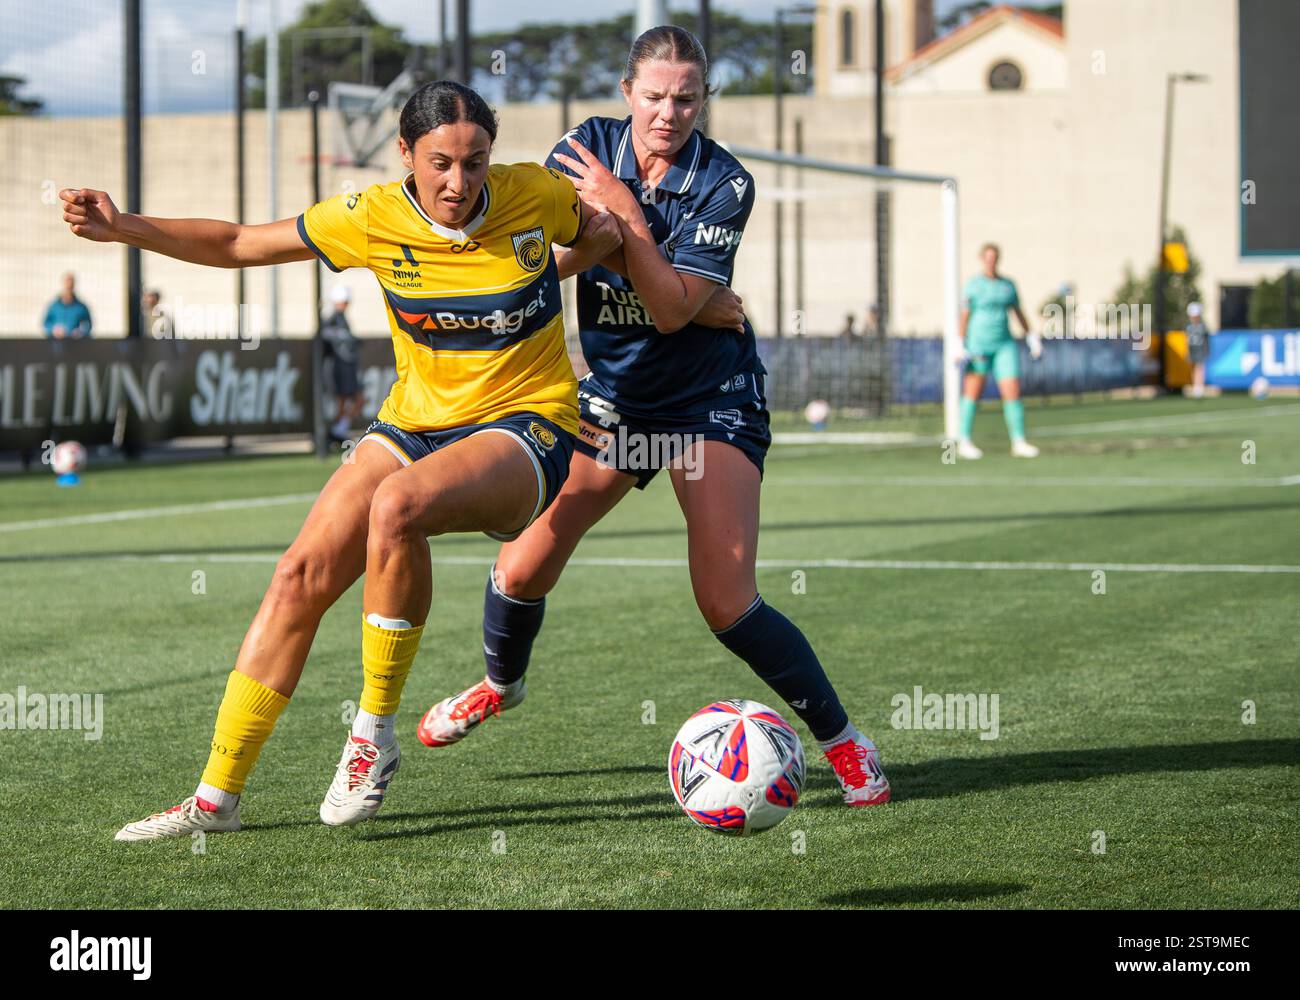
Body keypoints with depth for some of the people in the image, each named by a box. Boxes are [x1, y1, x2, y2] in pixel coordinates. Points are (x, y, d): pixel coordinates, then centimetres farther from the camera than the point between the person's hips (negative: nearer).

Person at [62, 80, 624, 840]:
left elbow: (609, 233, 13)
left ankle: (375, 733, -17)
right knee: (303, 572, -11)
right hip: (417, 423, 4)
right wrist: (124, 228, -10)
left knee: (396, 505, -35)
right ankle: (217, 797, -1)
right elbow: (237, 245, 0)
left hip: (526, 428, -4)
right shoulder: (372, 220, -8)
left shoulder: (535, 196, -11)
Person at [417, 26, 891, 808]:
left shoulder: (724, 184, -16)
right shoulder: (584, 151, -6)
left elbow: (673, 308, -24)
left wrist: (624, 217, -30)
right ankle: (502, 683, 35)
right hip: (612, 396, 4)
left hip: (712, 402, -4)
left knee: (726, 602, -17)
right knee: (524, 566, 1)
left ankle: (843, 740, 0)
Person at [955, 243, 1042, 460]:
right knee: (972, 394, 0)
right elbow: (964, 317, -4)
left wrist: (1031, 337, 8)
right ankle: (964, 443, 8)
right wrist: (961, 347, -9)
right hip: (977, 344, -3)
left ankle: (1019, 442, 0)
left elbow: (1019, 313, 16)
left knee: (1013, 393, -5)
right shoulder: (973, 285, -2)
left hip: (1004, 345, 3)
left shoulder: (1008, 285, 9)